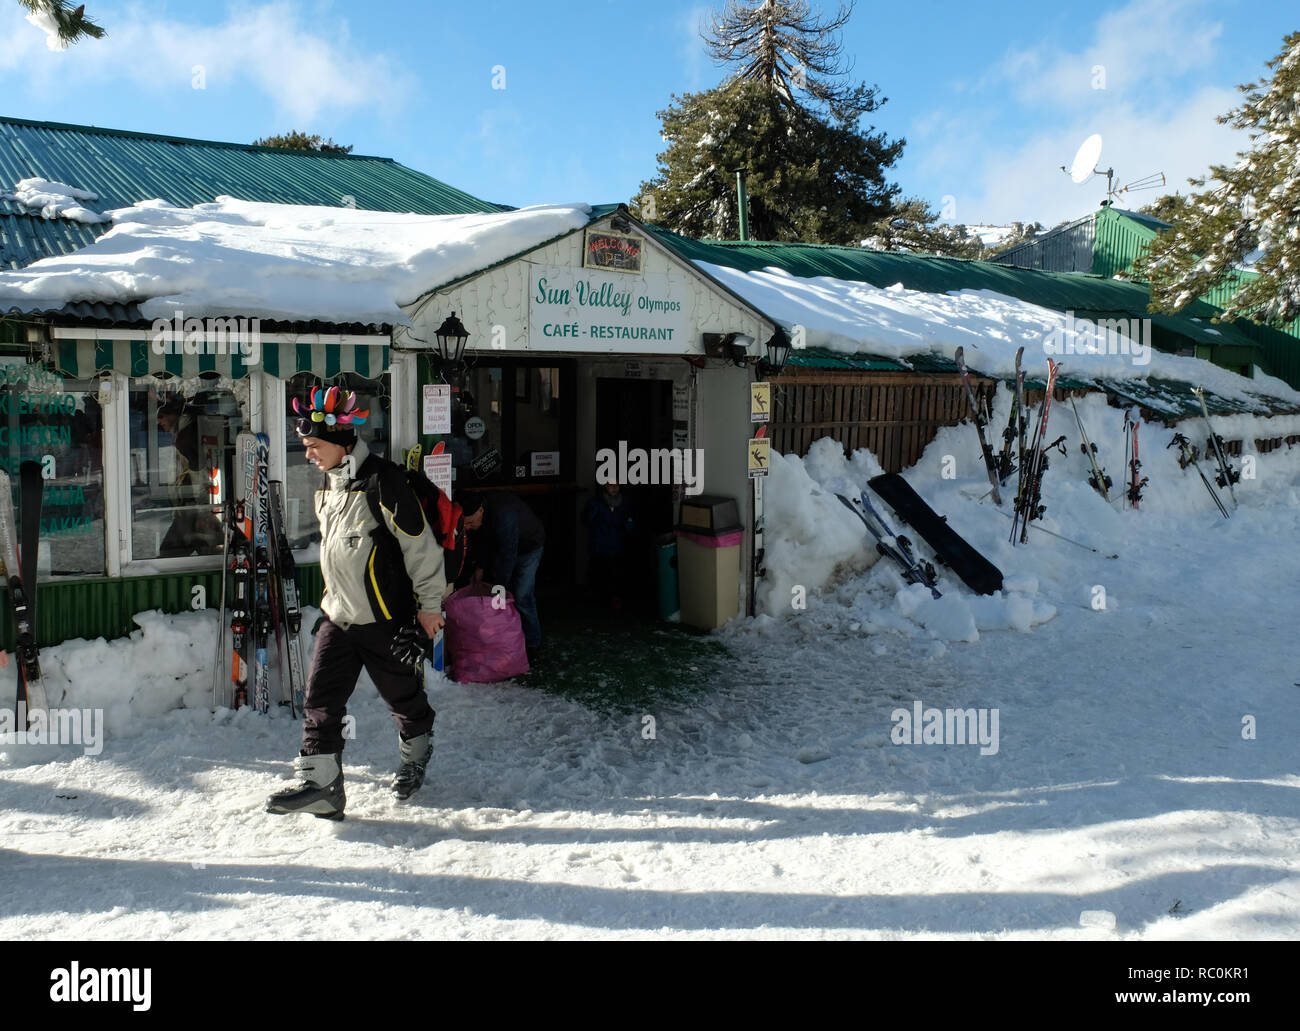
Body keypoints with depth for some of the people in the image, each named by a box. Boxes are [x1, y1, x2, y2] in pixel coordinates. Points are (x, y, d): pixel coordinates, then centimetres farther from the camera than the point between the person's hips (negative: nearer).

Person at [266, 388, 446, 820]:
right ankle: (321, 784, 4)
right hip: (338, 616, 7)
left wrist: (429, 604, -10)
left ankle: (416, 755, 36)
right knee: (321, 699, -1)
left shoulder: (382, 481, -18)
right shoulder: (329, 484, 9)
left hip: (386, 617, -7)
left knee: (403, 695, 11)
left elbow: (420, 544, -15)